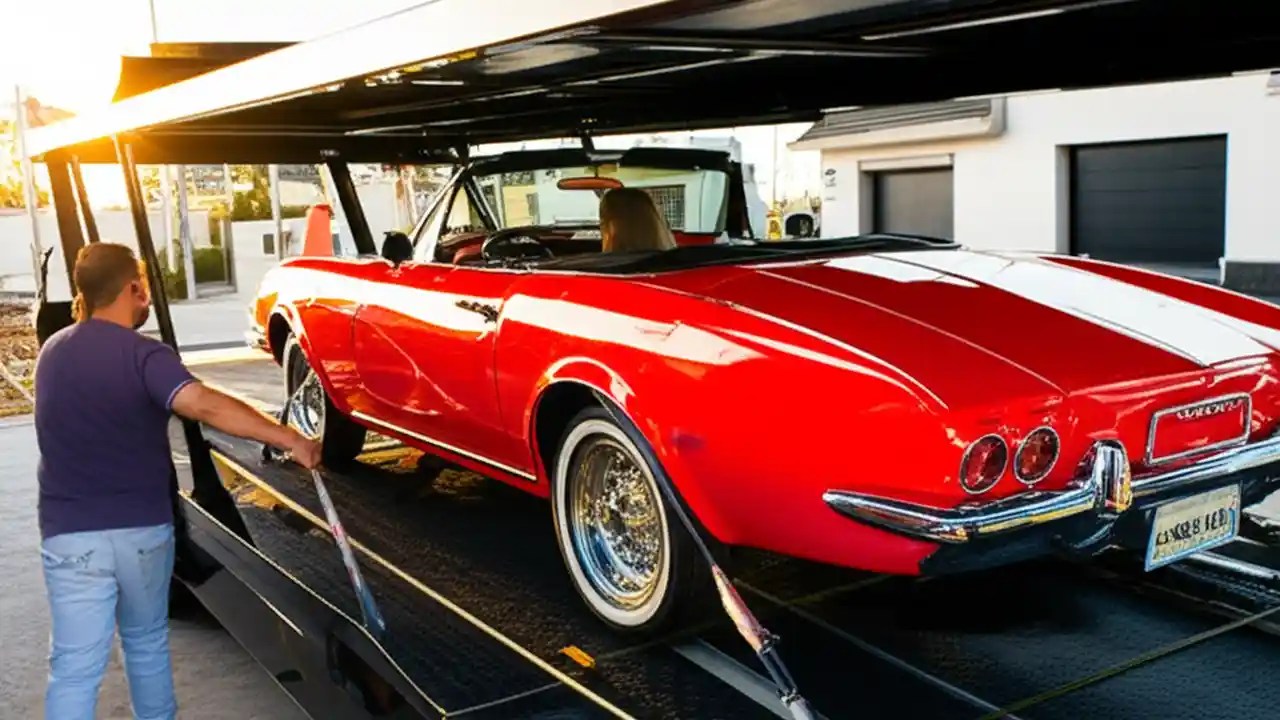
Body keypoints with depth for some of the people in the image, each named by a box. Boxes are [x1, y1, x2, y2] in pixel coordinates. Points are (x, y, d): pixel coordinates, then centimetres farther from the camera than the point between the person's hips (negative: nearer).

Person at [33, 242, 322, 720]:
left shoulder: (52, 352, 5)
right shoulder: (142, 355, -15)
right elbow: (206, 406, -33)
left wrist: (85, 321, 23)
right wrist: (290, 439, -36)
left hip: (69, 534, 3)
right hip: (142, 527, -3)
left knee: (74, 667, 1)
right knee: (146, 643, 20)